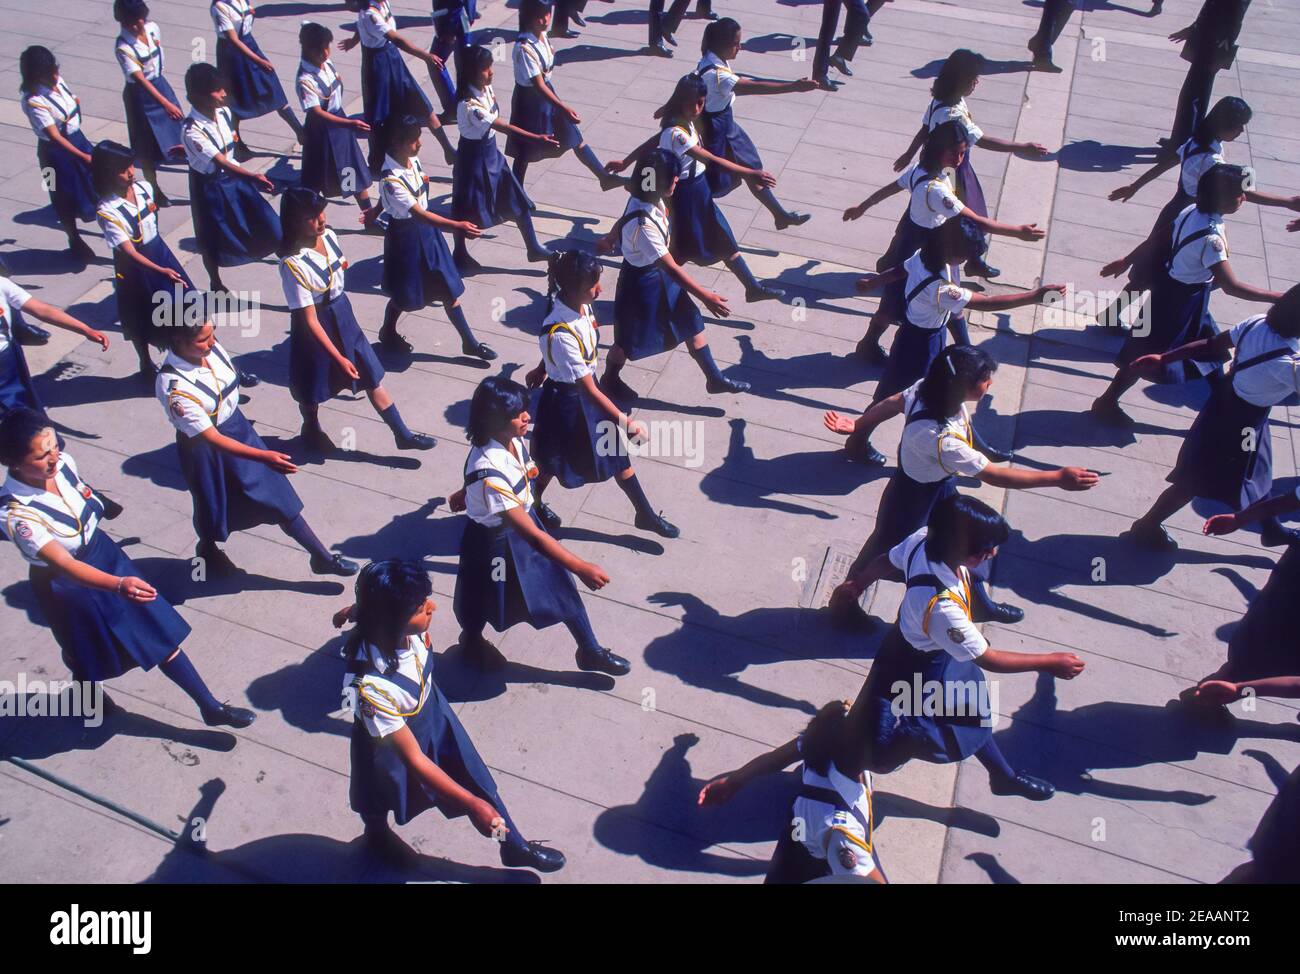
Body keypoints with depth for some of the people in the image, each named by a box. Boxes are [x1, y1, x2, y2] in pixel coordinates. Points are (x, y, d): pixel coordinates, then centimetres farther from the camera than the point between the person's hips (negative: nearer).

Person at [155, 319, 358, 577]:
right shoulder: (174, 388, -35)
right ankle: (208, 551, 56)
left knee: (277, 493, 11)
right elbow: (212, 439, -32)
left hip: (237, 425, 5)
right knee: (214, 507, 22)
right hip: (206, 449, -5)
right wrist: (264, 456, -38)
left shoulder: (210, 347, -16)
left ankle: (322, 557, 23)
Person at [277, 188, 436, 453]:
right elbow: (309, 319, -26)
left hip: (343, 315, 6)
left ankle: (403, 435, 22)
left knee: (372, 376, 11)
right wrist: (338, 357, -24)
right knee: (313, 387, 18)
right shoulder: (293, 264, -29)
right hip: (317, 327, -6)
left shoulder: (329, 236, -10)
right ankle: (311, 429, 49)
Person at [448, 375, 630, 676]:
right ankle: (472, 639, 58)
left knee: (562, 585, 16)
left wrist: (469, 492, 28)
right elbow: (532, 535, -41)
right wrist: (582, 568, -40)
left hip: (523, 519, 7)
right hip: (495, 540, -6)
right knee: (487, 600, 23)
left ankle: (590, 651, 37)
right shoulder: (490, 473, -42)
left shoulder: (511, 439, -19)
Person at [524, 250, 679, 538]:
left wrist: (543, 368, 27)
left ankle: (645, 514, 31)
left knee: (616, 451, 16)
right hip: (566, 399, -7)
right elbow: (589, 390, -31)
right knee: (554, 460, 18)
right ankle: (534, 505, 48)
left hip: (587, 388, 7)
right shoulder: (561, 333, -37)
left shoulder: (580, 304, -13)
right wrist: (626, 422, -26)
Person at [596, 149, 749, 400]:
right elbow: (671, 267, -35)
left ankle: (714, 379, 29)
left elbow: (623, 219, 11)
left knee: (690, 323, 15)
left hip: (659, 274, 8)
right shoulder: (642, 224, -38)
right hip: (641, 281, -8)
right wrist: (705, 296, -32)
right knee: (630, 339, 15)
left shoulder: (651, 200, -11)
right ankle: (609, 380, 43)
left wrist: (610, 239, 32)